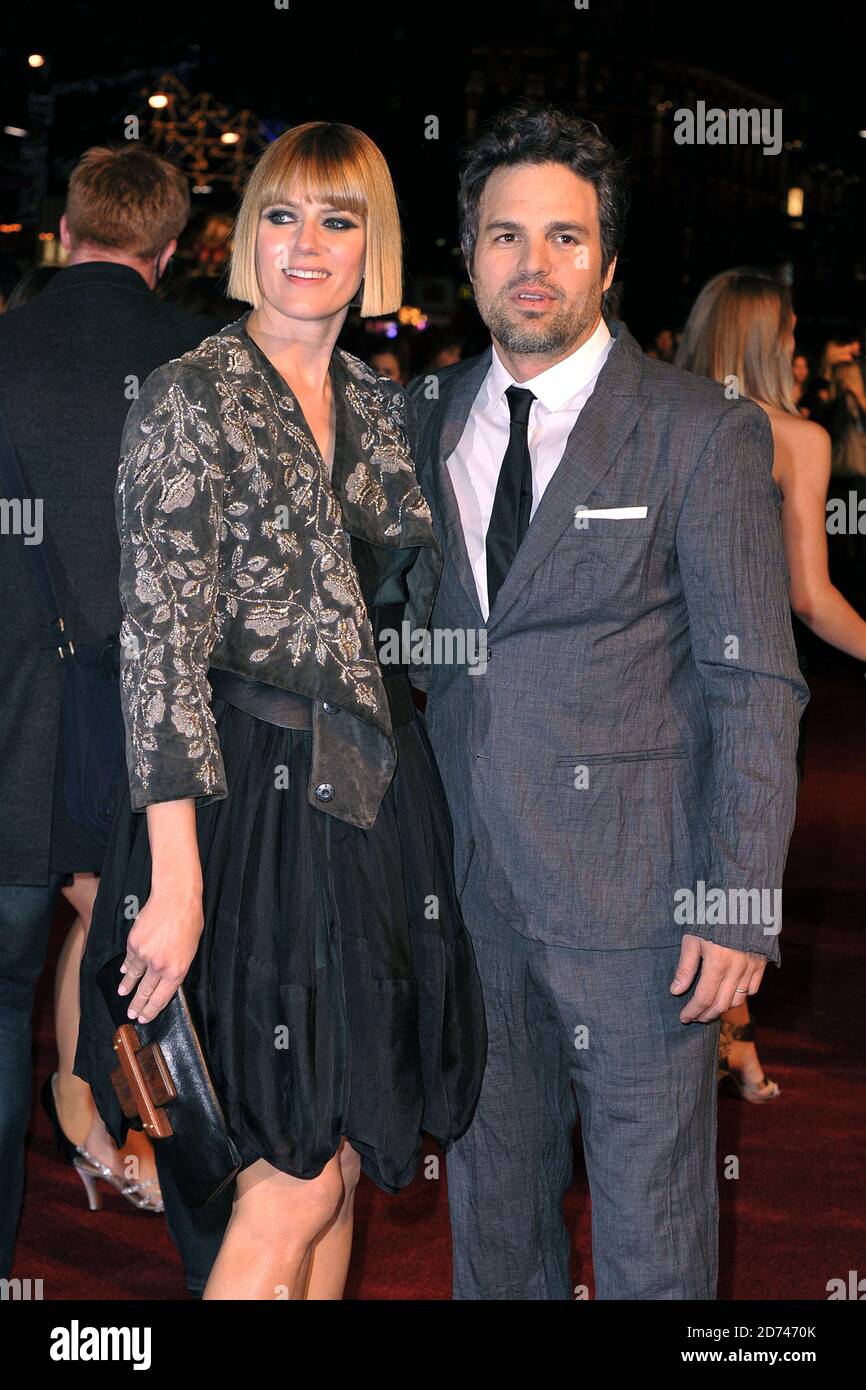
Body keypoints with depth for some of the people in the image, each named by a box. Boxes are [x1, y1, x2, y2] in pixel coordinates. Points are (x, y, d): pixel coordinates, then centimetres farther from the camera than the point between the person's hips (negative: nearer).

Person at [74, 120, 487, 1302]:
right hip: (258, 795, -6)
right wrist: (176, 879, -19)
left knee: (345, 1162, 13)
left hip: (374, 798, 7)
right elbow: (163, 647, -15)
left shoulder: (379, 405, 11)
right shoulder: (190, 399, -9)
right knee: (298, 1178, -3)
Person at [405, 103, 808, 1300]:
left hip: (636, 890, -4)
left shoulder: (703, 434, -7)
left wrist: (738, 903, -14)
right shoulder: (428, 418, 8)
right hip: (473, 883, 5)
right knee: (491, 1187, 18)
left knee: (652, 1225, 5)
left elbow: (756, 686, -8)